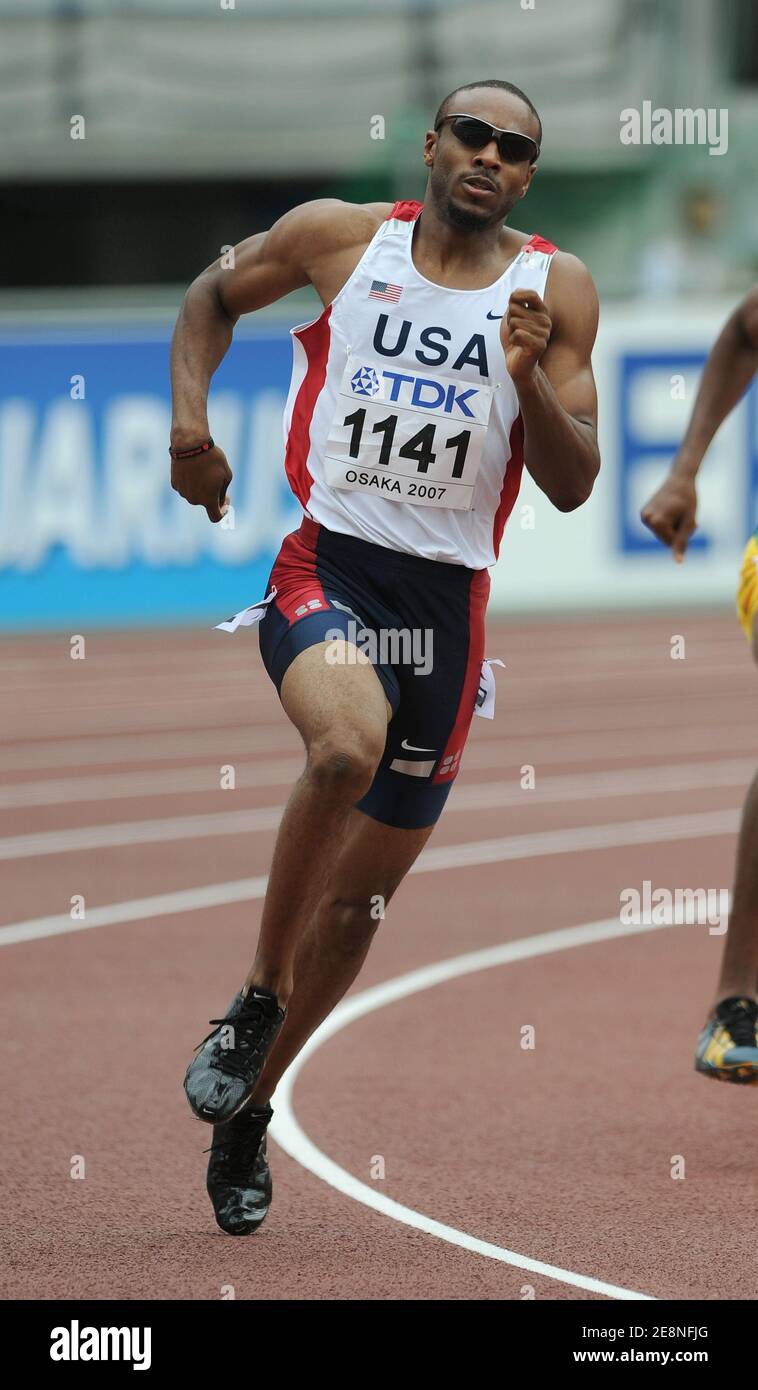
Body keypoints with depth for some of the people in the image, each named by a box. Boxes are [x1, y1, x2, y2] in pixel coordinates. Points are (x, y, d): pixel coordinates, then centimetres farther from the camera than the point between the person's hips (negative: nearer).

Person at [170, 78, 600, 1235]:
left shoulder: (555, 290, 4)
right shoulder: (337, 237, 2)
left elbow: (573, 487, 2)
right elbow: (214, 296, 20)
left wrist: (530, 381, -16)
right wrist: (189, 414, 3)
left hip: (447, 598, 3)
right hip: (324, 563, -3)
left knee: (366, 891, 9)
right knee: (347, 746, -35)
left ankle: (248, 1108, 29)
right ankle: (257, 1000, -16)